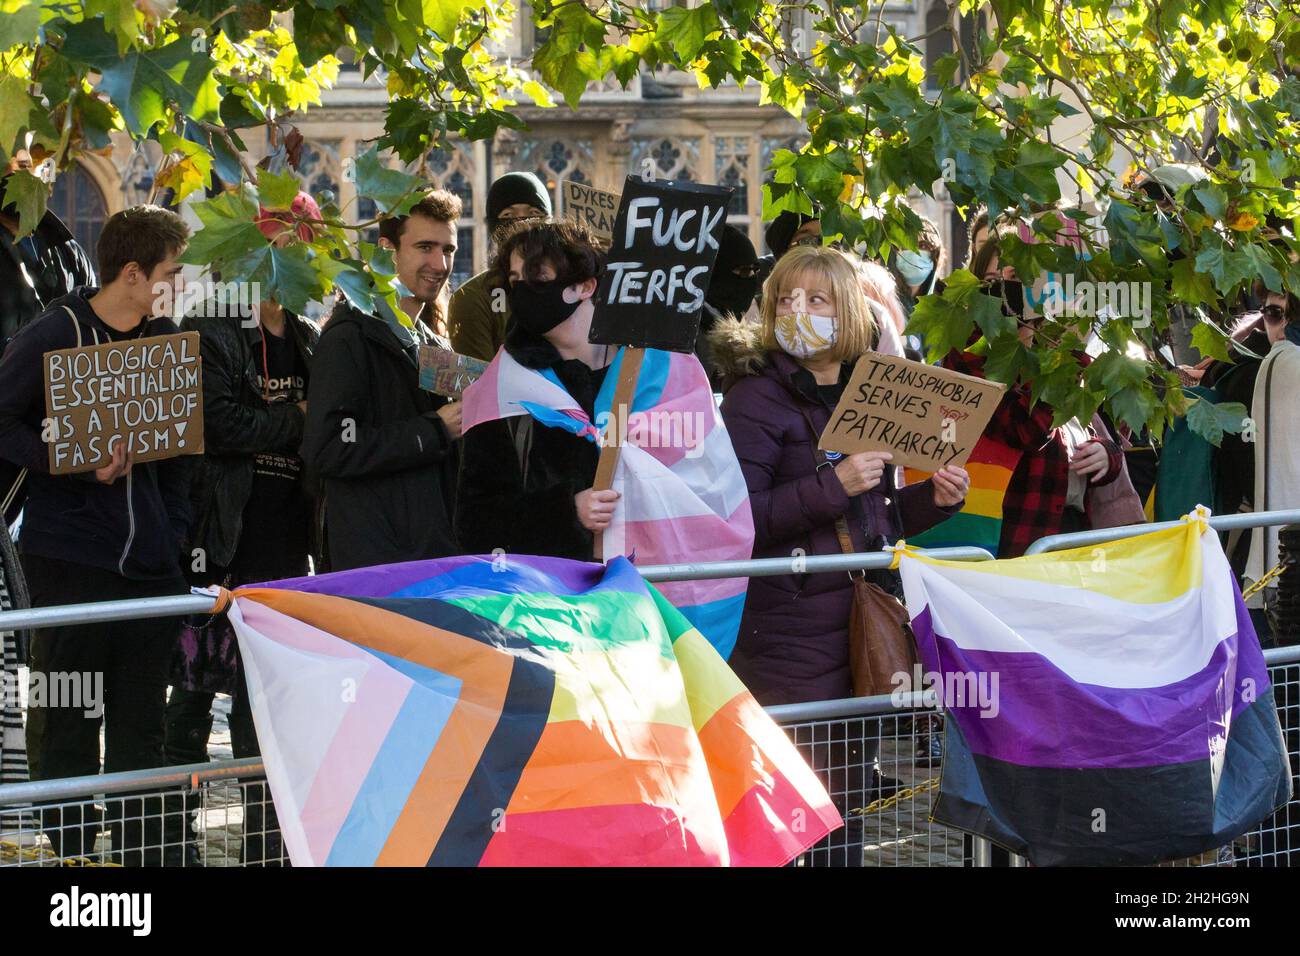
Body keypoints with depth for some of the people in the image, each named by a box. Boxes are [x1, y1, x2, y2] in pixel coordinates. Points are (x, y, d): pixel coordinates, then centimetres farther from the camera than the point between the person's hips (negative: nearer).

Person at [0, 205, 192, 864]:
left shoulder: (167, 339, 10)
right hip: (71, 561, -5)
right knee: (67, 725, -1)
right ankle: (67, 855, 7)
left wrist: (174, 531, 9)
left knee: (141, 728, 9)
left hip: (149, 562, 5)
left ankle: (142, 855, 16)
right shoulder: (54, 335, -6)